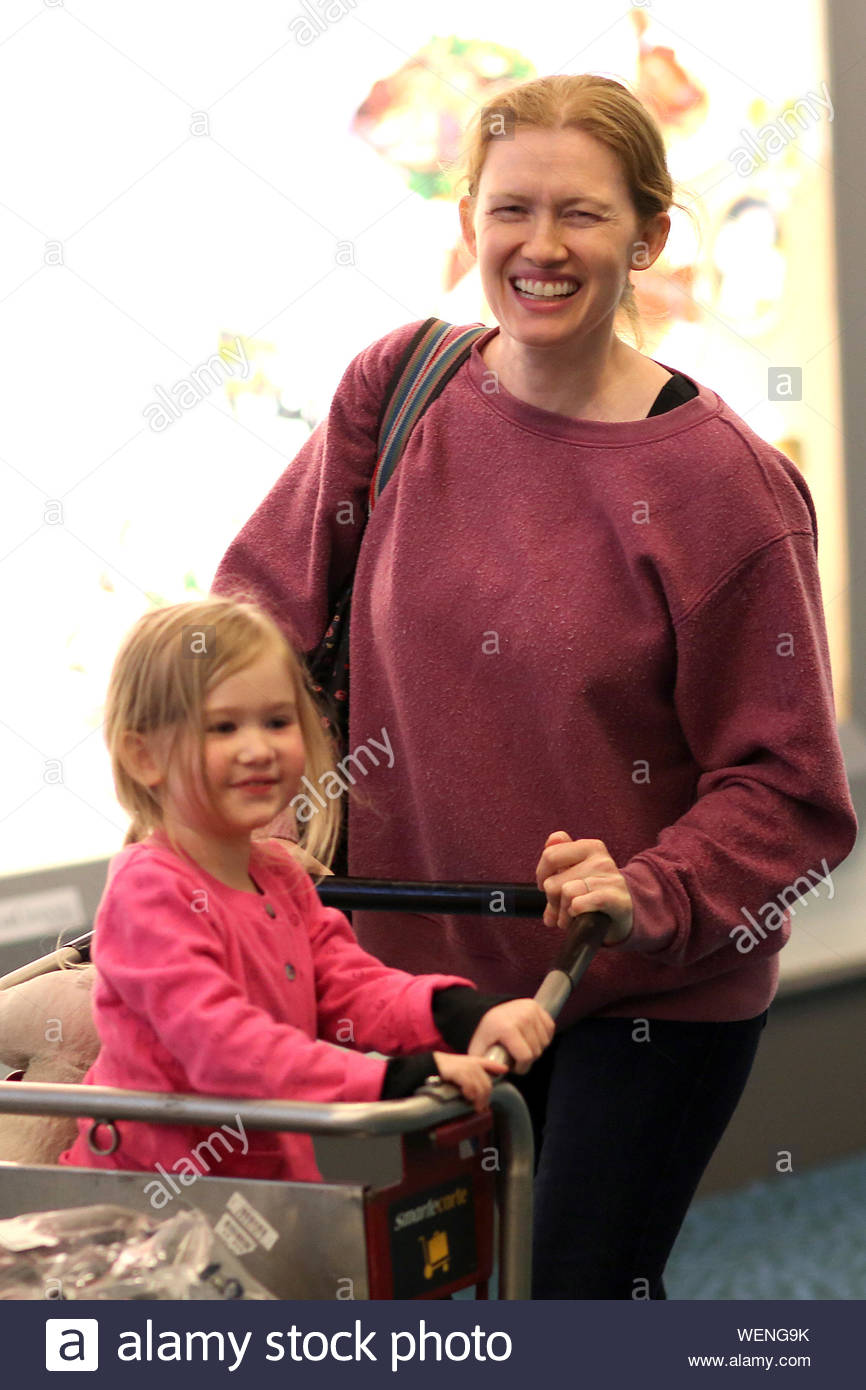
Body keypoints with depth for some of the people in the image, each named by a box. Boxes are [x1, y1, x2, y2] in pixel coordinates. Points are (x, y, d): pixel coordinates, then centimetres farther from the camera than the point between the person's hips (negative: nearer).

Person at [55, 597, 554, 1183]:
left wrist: (464, 1016, -13)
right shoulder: (149, 889, -14)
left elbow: (349, 987, 7)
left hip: (274, 1183, 7)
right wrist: (394, 1080, -33)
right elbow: (220, 1042, -25)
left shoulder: (280, 876, 14)